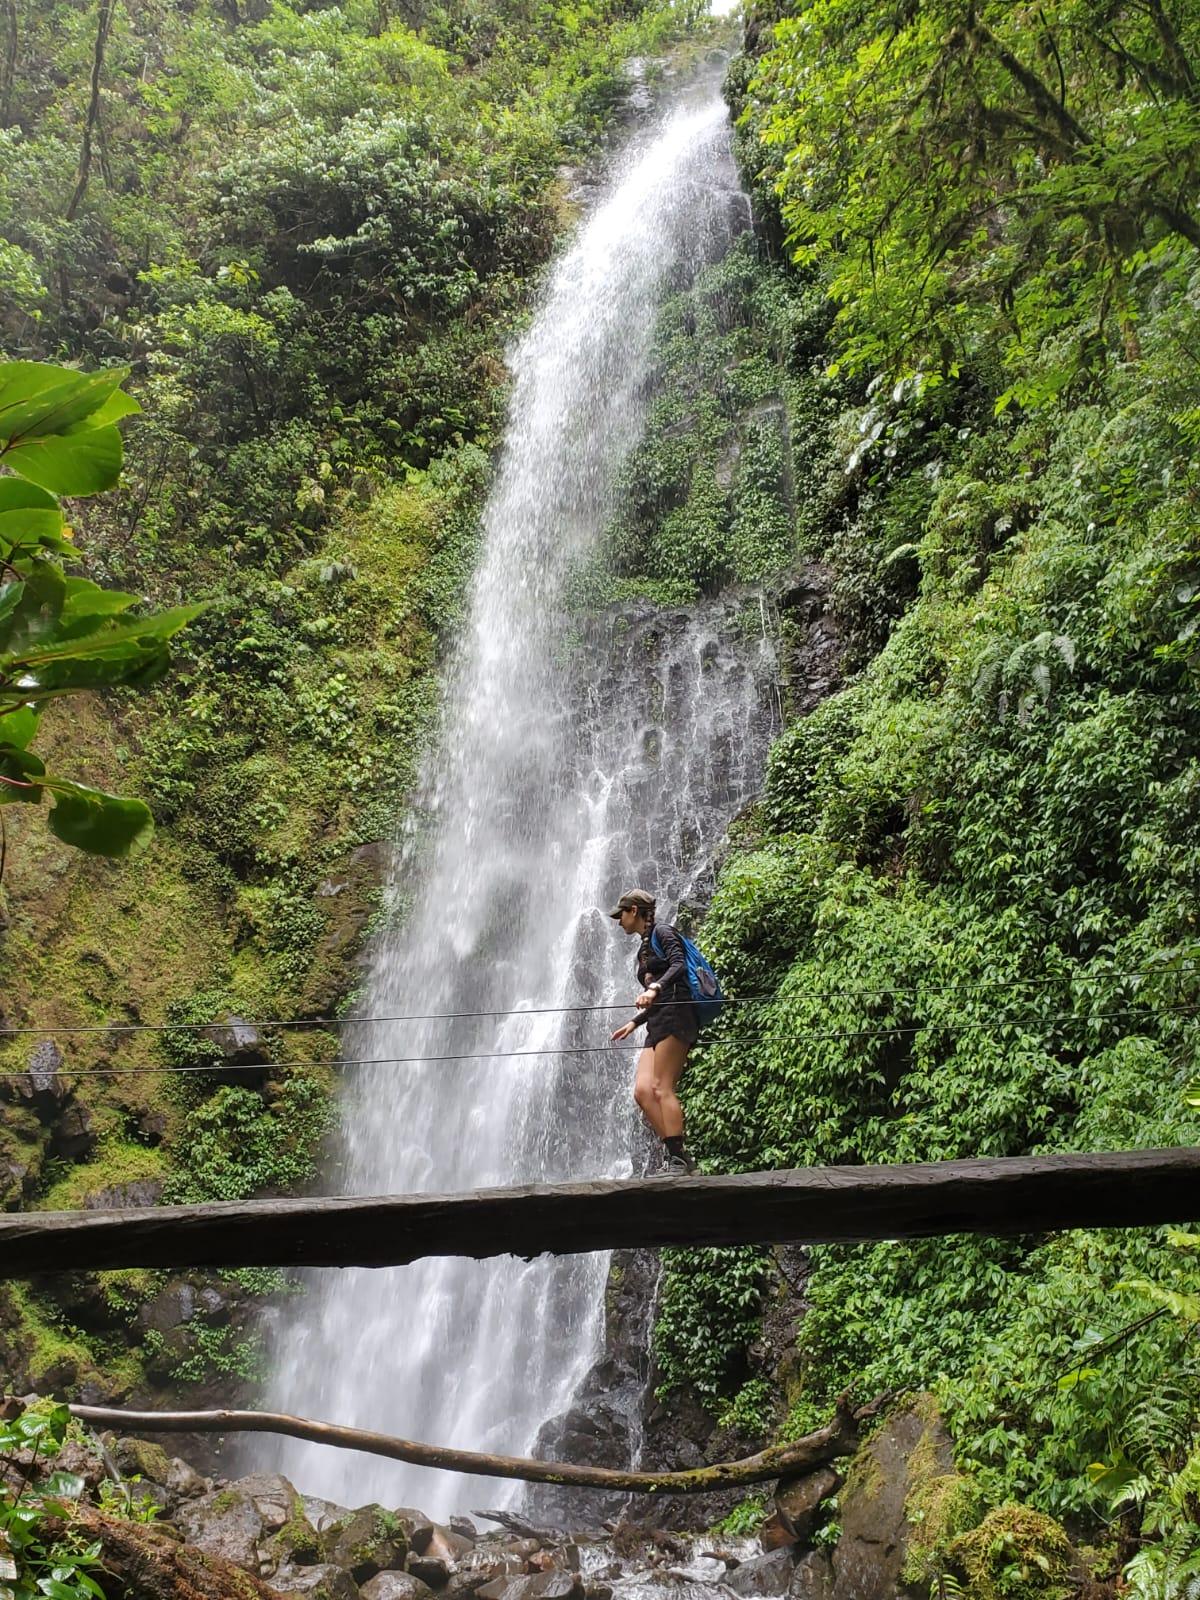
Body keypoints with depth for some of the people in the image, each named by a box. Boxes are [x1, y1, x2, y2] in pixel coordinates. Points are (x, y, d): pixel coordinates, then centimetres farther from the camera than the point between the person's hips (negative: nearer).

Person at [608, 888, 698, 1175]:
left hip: (676, 1016, -8)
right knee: (642, 1091, -7)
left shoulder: (662, 934, 3)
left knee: (662, 1088, -16)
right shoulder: (644, 949, 28)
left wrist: (654, 988, -29)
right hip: (658, 1023, 8)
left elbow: (679, 964, -16)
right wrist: (634, 1023, 30)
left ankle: (677, 1157, -18)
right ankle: (675, 1154, -8)